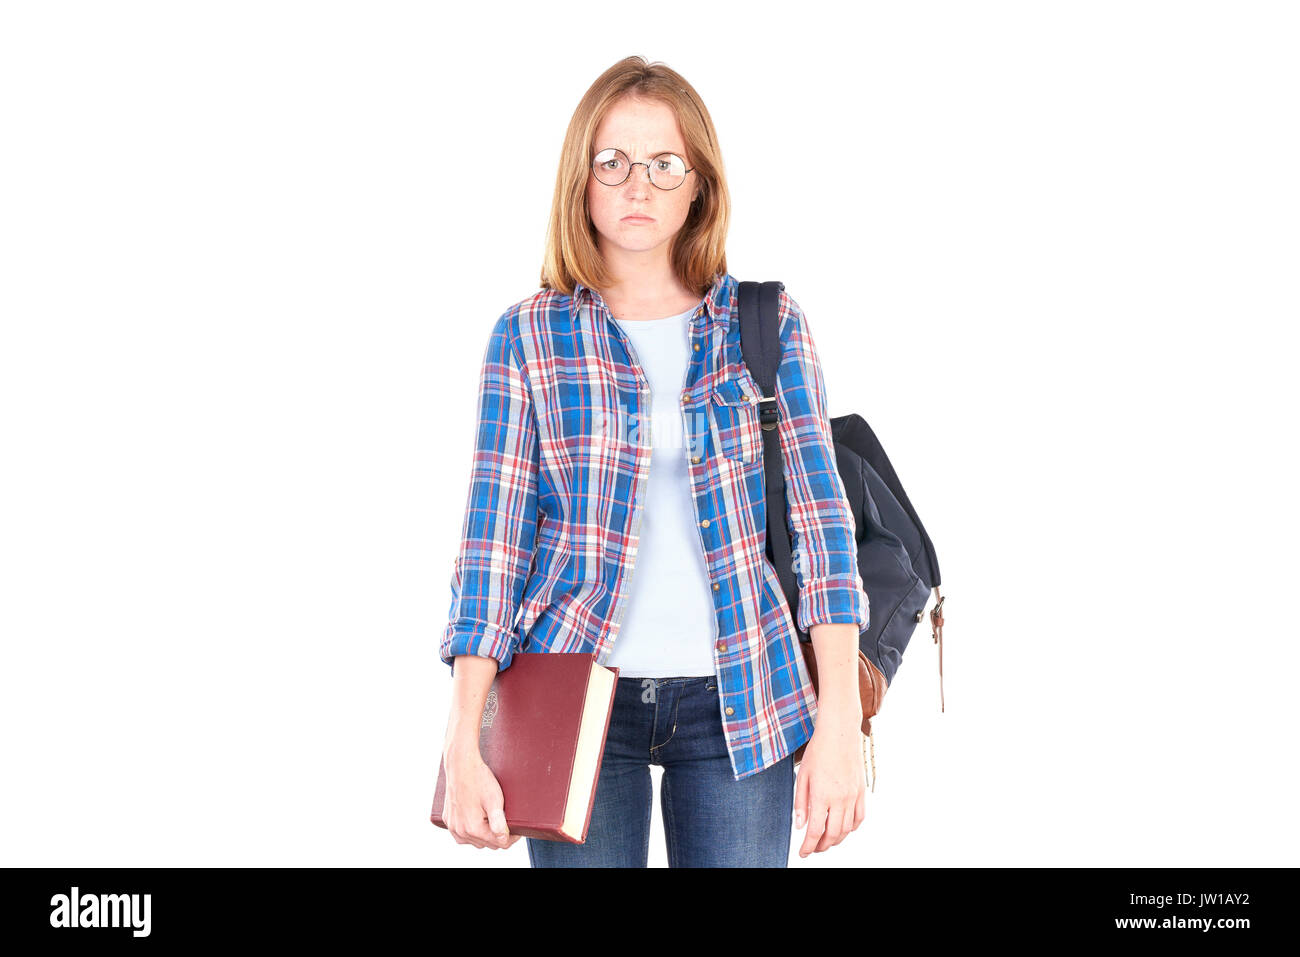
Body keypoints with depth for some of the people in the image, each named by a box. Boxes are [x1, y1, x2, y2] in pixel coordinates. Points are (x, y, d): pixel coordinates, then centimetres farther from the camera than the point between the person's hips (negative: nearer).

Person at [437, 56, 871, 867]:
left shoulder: (768, 324, 4)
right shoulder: (529, 336, 3)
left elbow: (821, 517, -2)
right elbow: (493, 540, -1)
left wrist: (840, 721, -10)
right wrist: (465, 746, -7)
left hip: (739, 700, 1)